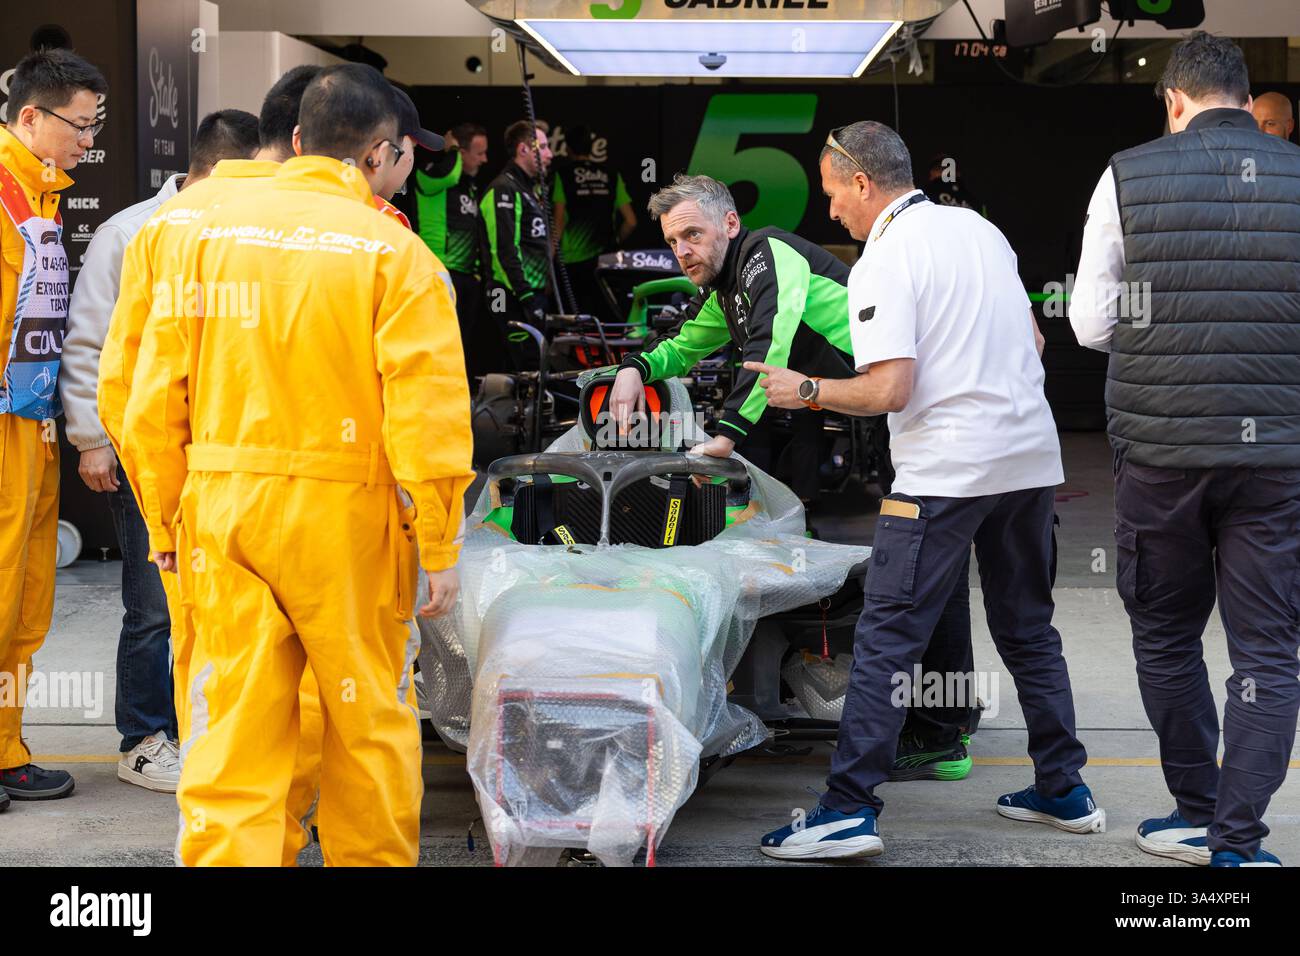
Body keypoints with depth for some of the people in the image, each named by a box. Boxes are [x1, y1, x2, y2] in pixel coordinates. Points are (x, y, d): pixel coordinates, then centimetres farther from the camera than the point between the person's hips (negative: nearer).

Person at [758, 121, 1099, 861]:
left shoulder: (884, 262, -10)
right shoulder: (980, 229, 13)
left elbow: (889, 390, -18)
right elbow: (1034, 342, 19)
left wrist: (805, 389, -5)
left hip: (946, 472, -8)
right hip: (1032, 456, 8)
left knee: (887, 640, -5)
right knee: (1029, 630, 17)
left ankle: (850, 809, -8)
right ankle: (1064, 792, 23)